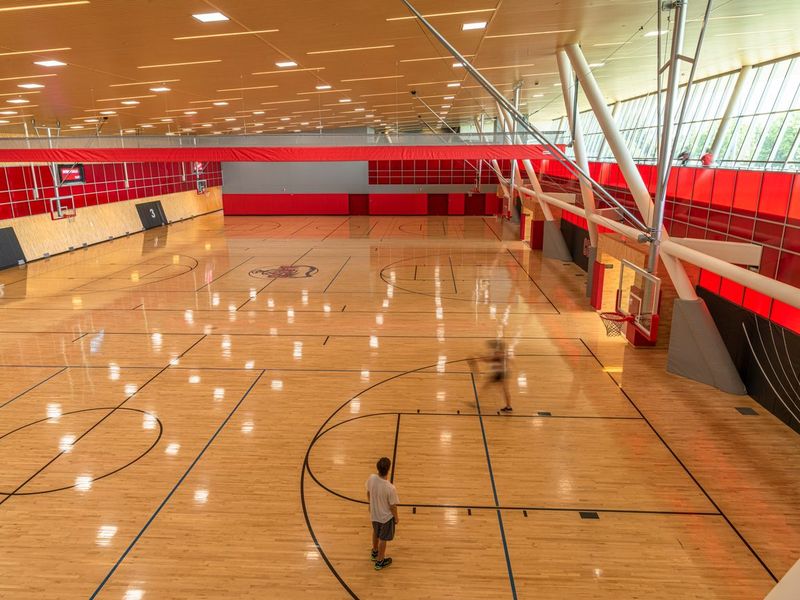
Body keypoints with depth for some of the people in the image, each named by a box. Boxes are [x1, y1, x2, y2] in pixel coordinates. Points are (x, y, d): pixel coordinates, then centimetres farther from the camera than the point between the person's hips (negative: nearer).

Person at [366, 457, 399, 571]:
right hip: (386, 516, -5)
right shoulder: (390, 488, -37)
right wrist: (396, 518, -2)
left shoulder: (371, 478, -23)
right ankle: (380, 561, 40)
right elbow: (393, 506, -22)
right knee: (383, 539, 19)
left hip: (374, 513, 5)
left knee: (376, 533, 32)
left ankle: (375, 553, 56)